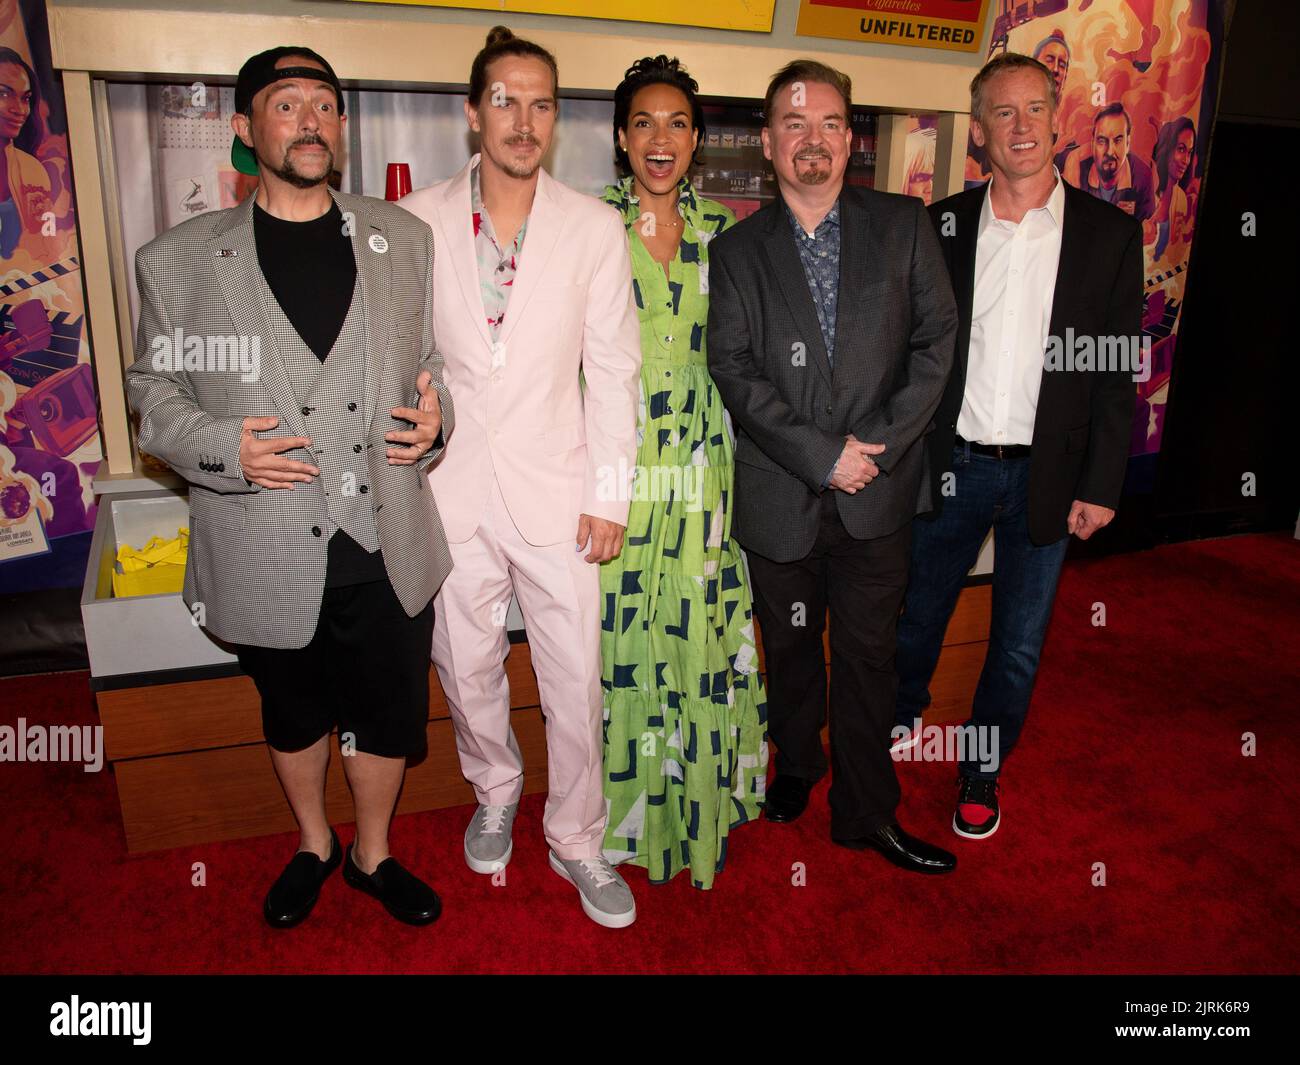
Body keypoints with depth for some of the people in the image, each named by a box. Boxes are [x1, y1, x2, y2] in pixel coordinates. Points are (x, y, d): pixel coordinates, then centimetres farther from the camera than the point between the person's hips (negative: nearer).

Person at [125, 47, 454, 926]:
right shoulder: (180, 260, -2)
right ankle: (314, 845, 50)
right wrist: (225, 449, -16)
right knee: (294, 718, 22)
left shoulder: (404, 239, 4)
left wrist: (436, 417, -10)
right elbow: (154, 392, 3)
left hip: (387, 546, 1)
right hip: (268, 554, -1)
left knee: (389, 715, 15)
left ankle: (372, 854, 43)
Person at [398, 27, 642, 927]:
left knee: (576, 681, 6)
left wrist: (610, 495, -5)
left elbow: (612, 369, -1)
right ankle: (496, 792, 44)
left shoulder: (595, 227, 0)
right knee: (466, 669, 15)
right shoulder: (418, 221, 2)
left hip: (555, 490, -1)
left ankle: (576, 841, 28)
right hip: (452, 489, 1)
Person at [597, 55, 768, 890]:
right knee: (621, 632, 5)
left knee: (701, 634, 8)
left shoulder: (721, 230, 9)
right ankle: (625, 806, 26)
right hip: (614, 466, -2)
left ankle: (697, 802, 29)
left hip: (701, 470, 3)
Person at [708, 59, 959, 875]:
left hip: (878, 496, 0)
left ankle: (866, 811, 25)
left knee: (868, 654, 9)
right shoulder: (737, 251, 2)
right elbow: (733, 370, -6)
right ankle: (796, 764, 41)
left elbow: (936, 340, 0)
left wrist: (878, 445, -11)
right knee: (791, 647, 16)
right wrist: (823, 455, -15)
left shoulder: (904, 225, 4)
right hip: (781, 495, 0)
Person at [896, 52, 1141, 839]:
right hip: (950, 466, 1)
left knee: (1019, 643, 11)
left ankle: (983, 771, 32)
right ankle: (906, 713, 44)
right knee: (919, 613, 15)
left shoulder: (1109, 233, -1)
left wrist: (1101, 484, -5)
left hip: (1045, 474, 0)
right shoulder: (940, 226, 1)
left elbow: (1117, 372, -1)